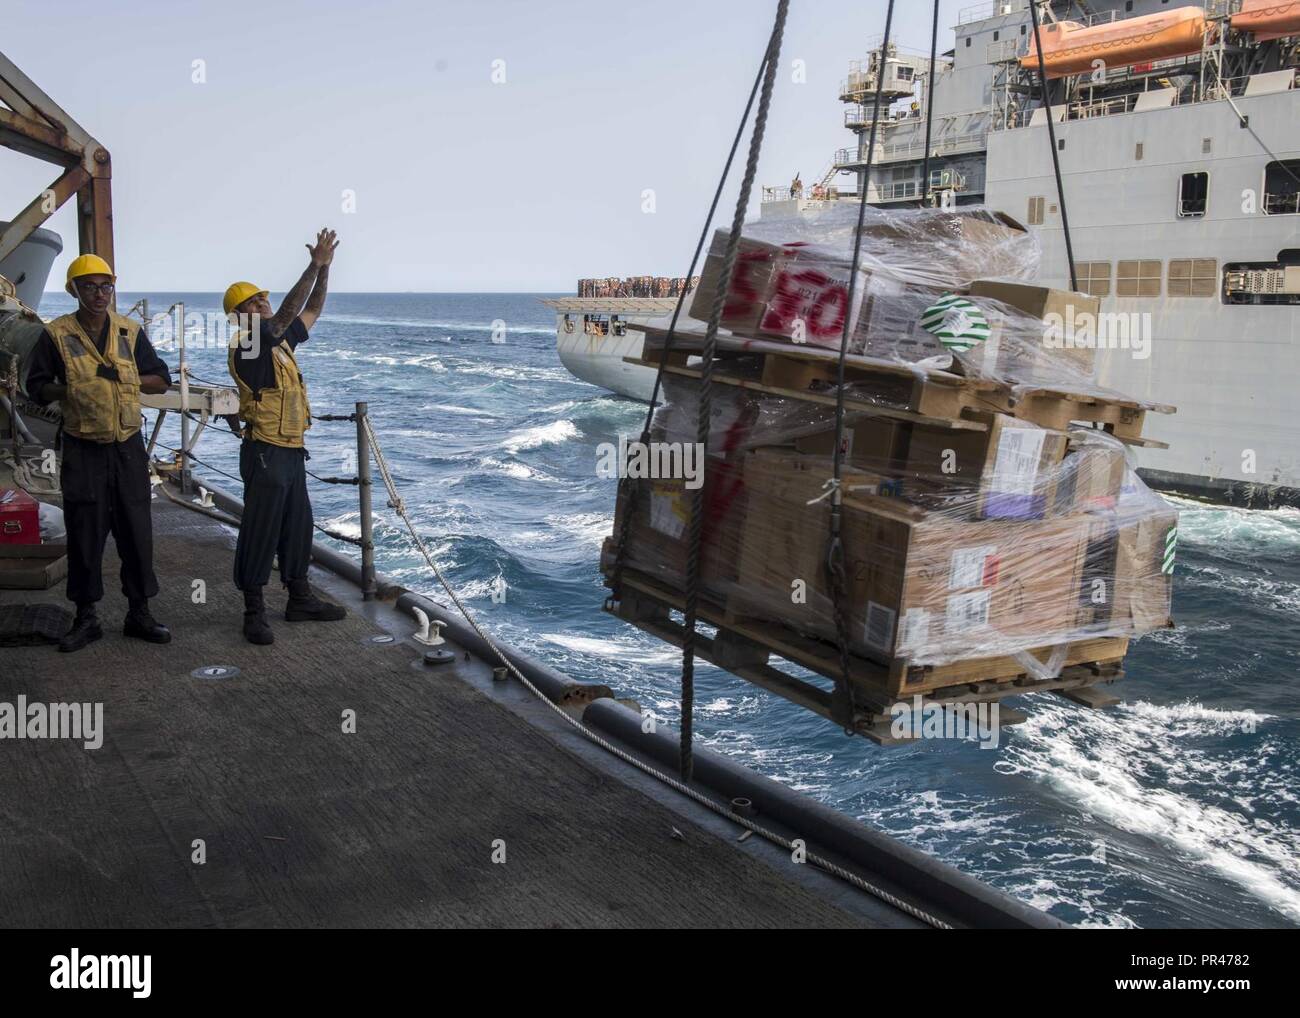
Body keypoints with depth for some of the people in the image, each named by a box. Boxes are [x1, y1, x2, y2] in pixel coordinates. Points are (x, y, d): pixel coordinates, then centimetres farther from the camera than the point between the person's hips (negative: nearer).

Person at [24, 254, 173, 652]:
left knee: (137, 532, 5)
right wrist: (70, 389, -14)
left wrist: (125, 380, -7)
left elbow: (161, 379, 10)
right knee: (84, 535, 2)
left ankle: (139, 613, 16)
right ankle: (86, 618, 13)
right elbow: (36, 386, 3)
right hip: (83, 451, -2)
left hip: (128, 447, 2)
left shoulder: (130, 332, 6)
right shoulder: (56, 335, -1)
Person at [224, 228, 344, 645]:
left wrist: (324, 268, 7)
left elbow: (310, 312, 19)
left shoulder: (278, 339, 12)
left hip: (292, 452, 9)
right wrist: (315, 266, -25)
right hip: (265, 453, -9)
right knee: (260, 532, -4)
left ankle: (300, 599, 27)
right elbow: (286, 314, -24)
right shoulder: (246, 345, -13)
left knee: (297, 527, 16)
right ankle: (254, 612, 3)